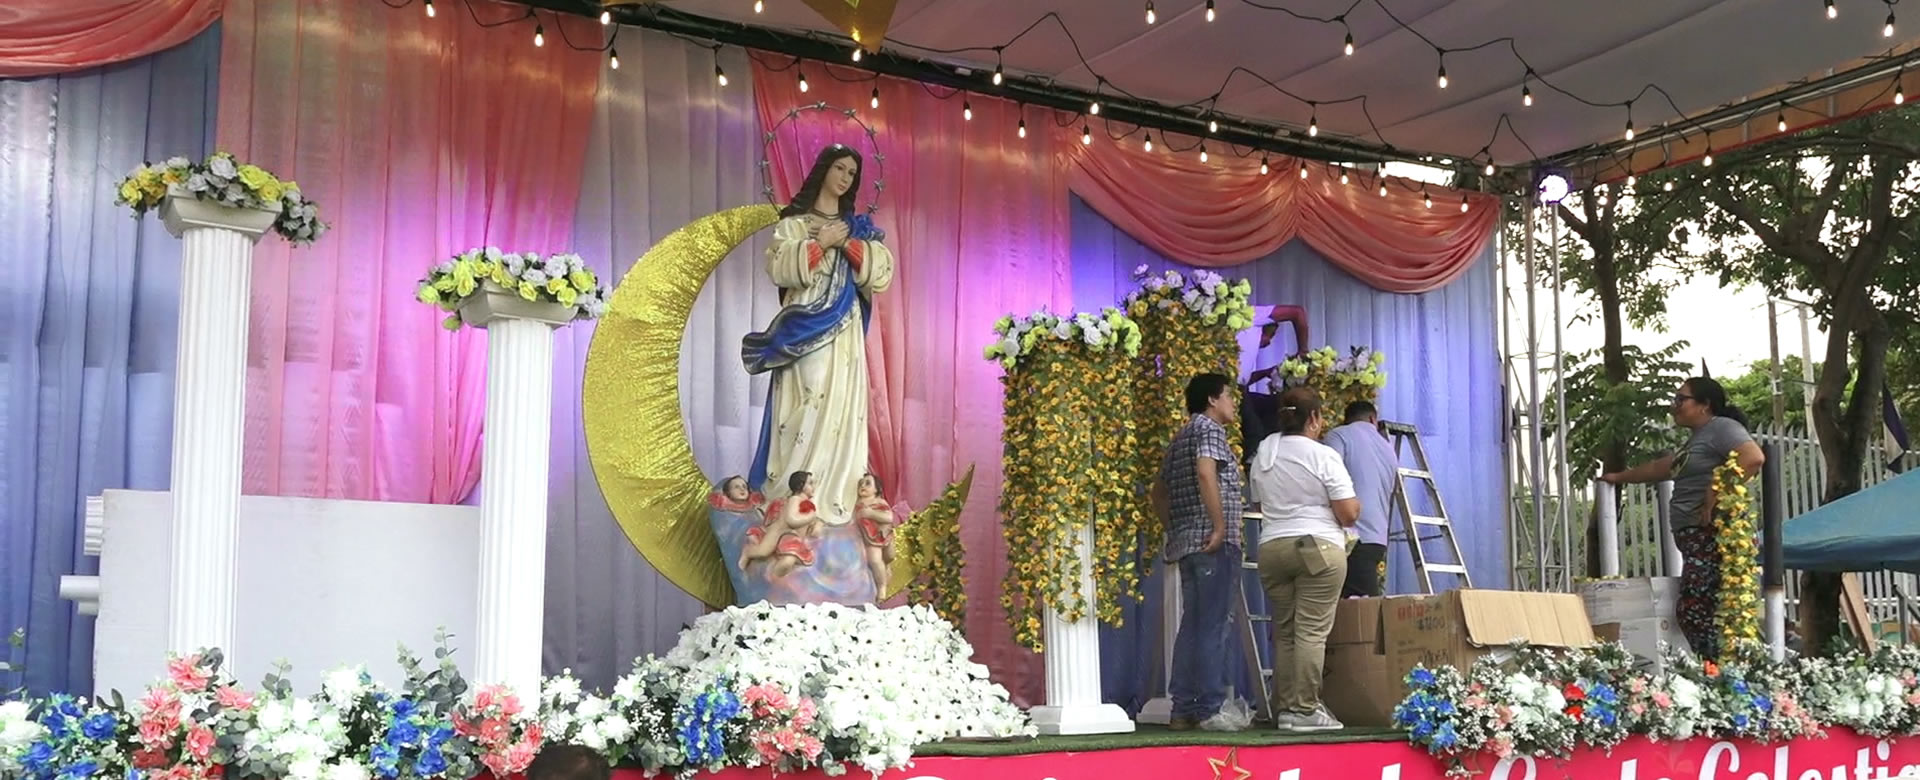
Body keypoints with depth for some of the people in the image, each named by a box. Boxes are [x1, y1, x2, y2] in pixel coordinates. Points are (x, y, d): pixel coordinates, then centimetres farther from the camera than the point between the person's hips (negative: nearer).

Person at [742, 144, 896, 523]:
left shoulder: (859, 228, 18)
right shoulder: (793, 222, 8)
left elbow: (882, 272, 3)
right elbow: (779, 269, -7)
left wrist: (846, 244, -7)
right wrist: (821, 243, -11)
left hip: (844, 334, 4)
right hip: (804, 332, -4)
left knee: (842, 409, -1)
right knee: (806, 409, -11)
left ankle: (833, 501, 1)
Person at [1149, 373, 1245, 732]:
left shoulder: (1181, 437, 23)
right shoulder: (1209, 429, -5)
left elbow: (1159, 492, 25)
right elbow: (1206, 474, -22)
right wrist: (1220, 527, -21)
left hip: (1184, 542, 9)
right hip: (1214, 544, -9)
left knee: (1190, 627, 9)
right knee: (1211, 629, -8)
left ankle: (1183, 710, 10)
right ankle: (1209, 710, -8)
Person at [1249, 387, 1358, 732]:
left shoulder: (1263, 454, 11)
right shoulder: (1323, 456, -6)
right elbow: (1349, 514, -7)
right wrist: (1353, 505, 14)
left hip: (1271, 548, 6)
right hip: (1319, 548, -6)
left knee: (1284, 632, 10)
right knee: (1311, 631, -6)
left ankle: (1283, 708, 11)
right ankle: (1304, 710, -8)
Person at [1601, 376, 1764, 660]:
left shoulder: (1721, 427, -3)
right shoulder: (1696, 439, 26)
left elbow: (1753, 458, -21)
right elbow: (1658, 468, 38)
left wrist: (1717, 494, -20)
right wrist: (1619, 477, 45)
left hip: (1713, 535, -10)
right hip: (1694, 537, 10)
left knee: (1695, 614, -17)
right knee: (1694, 614, 1)